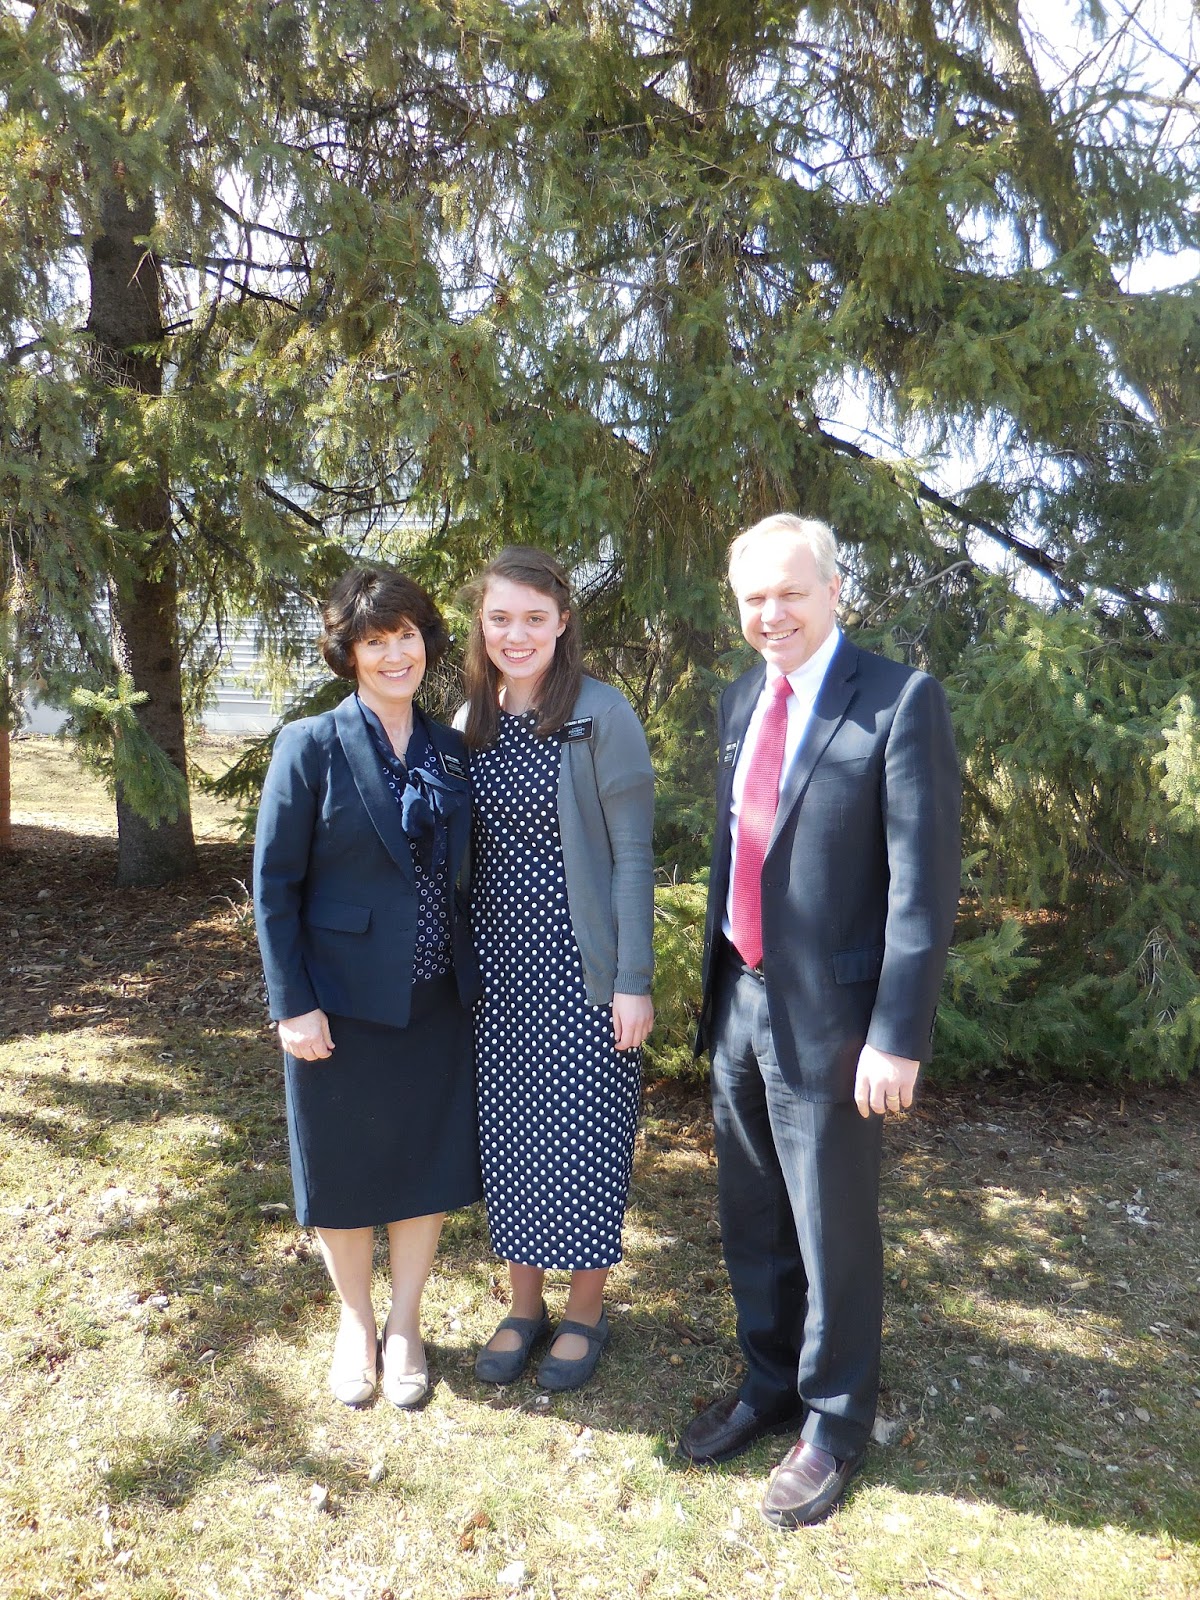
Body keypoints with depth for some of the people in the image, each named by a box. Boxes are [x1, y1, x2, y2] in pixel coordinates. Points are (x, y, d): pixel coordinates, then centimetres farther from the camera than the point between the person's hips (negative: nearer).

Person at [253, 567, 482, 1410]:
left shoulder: (451, 749, 3)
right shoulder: (312, 746, -10)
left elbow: (461, 869, 8)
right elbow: (274, 881, -9)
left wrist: (472, 972, 4)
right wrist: (293, 1004, -12)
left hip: (438, 1001, 4)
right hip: (344, 1001, -3)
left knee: (430, 1164, 13)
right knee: (345, 1170, 13)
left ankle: (405, 1325, 35)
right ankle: (356, 1325, 37)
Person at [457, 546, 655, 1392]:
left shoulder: (603, 714, -11)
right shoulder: (473, 722, 5)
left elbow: (632, 854, -11)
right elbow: (467, 852, 12)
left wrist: (633, 980, -12)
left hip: (581, 970, -5)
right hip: (498, 969, 5)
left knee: (584, 1135, 7)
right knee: (508, 1135, 14)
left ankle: (586, 1311, 29)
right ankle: (524, 1303, 34)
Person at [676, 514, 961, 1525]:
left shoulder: (900, 702, -13)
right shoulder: (741, 701, 8)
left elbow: (924, 883, -15)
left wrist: (897, 1036, -16)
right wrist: (718, 982, 16)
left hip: (827, 1016, -6)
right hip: (739, 1001, 6)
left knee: (833, 1231, 12)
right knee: (751, 1220, 20)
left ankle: (834, 1424, 36)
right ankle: (769, 1385, 44)